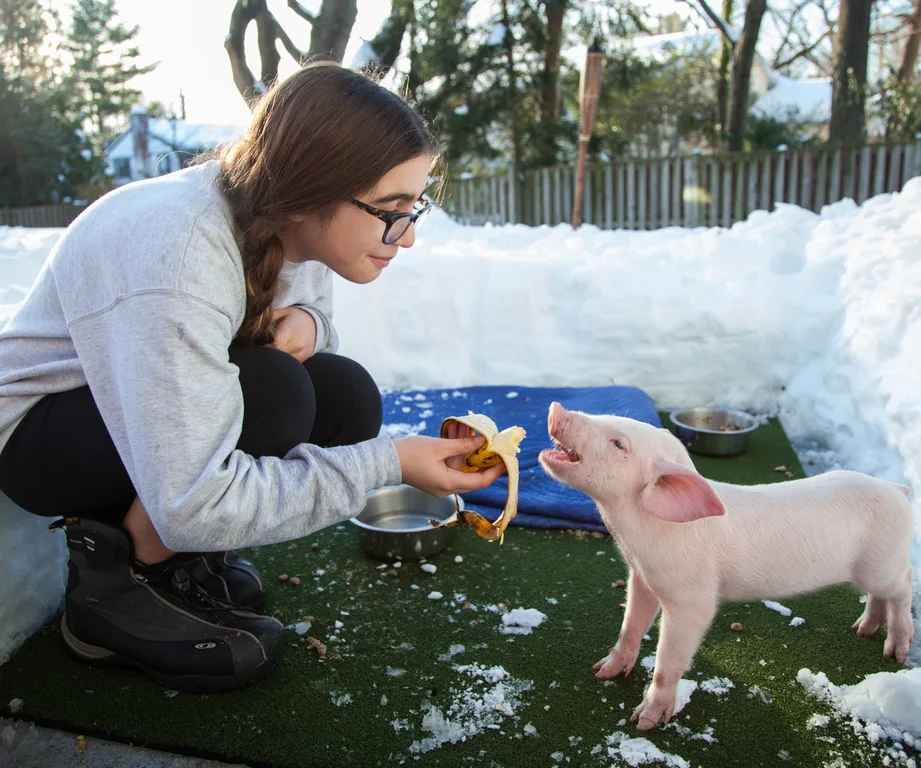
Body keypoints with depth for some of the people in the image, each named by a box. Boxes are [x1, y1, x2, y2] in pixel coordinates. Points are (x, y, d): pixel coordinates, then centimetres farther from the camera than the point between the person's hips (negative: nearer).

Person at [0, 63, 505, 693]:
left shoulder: (295, 223, -12)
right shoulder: (178, 261, -36)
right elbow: (192, 506, -37)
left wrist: (306, 321, -19)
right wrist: (390, 464, -33)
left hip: (162, 396, 7)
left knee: (347, 397, -17)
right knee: (274, 397, -33)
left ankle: (188, 553, 2)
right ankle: (112, 585, -10)